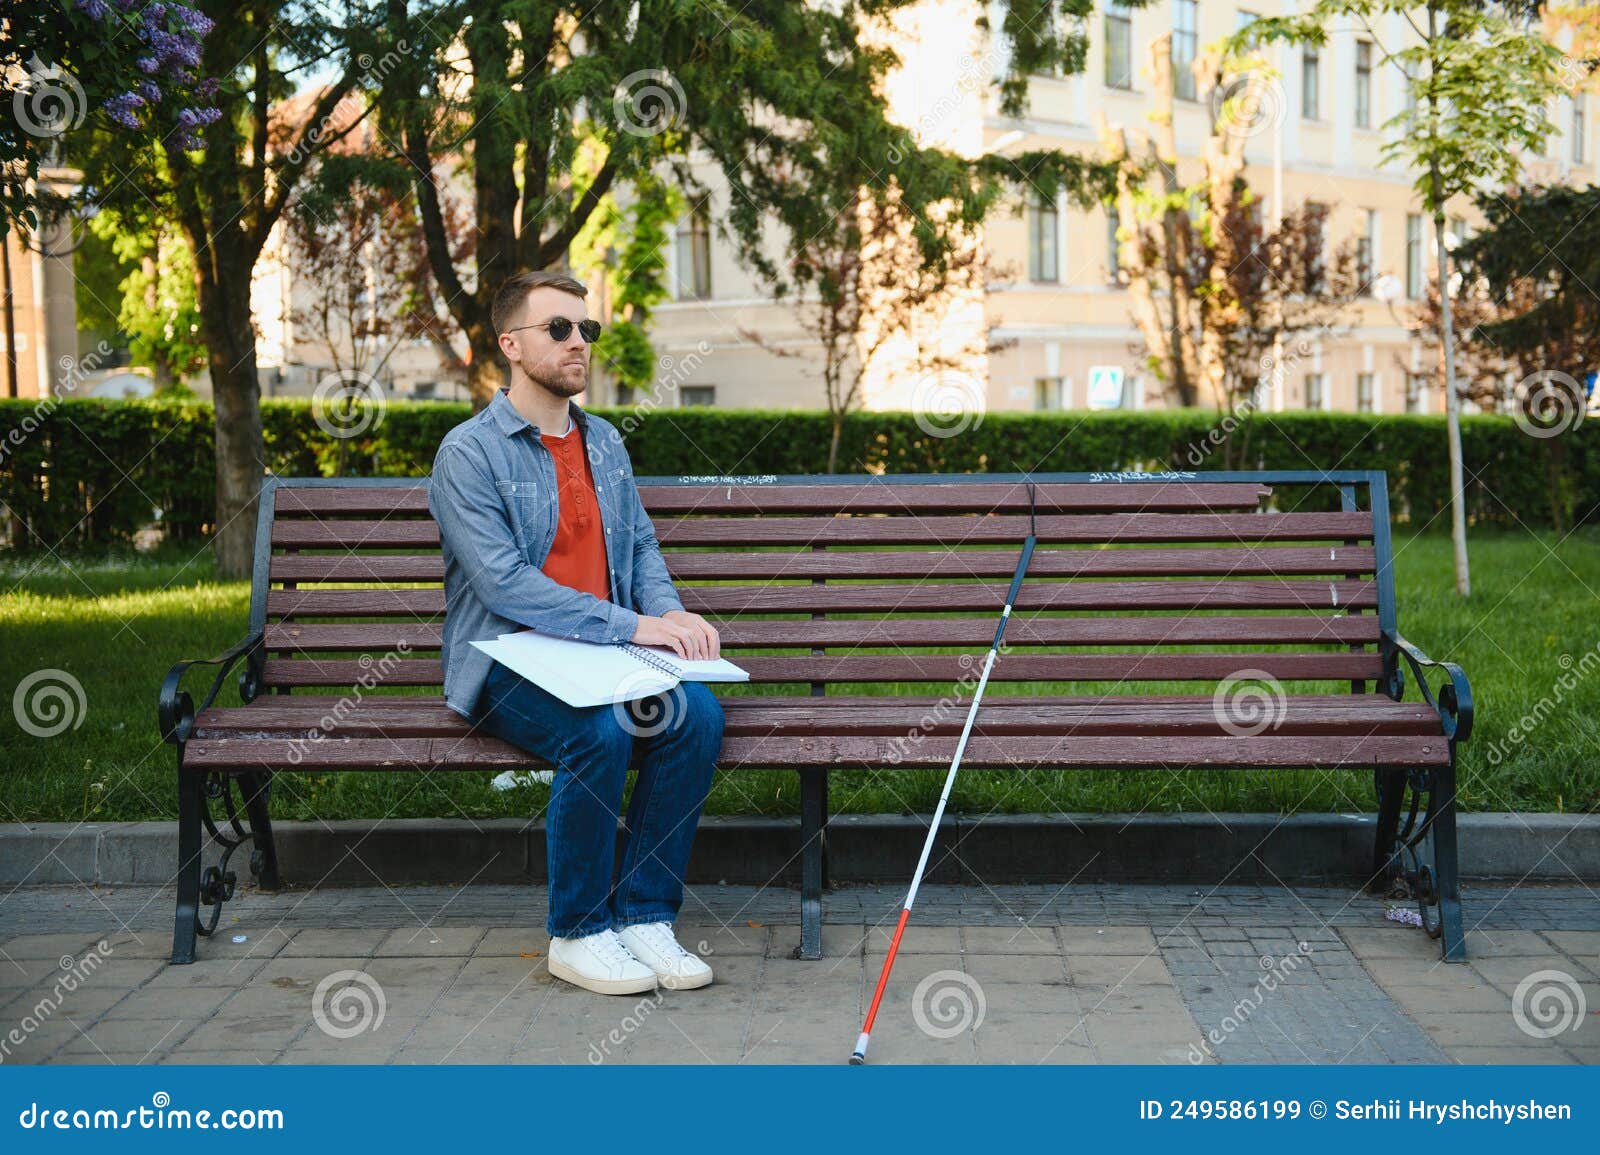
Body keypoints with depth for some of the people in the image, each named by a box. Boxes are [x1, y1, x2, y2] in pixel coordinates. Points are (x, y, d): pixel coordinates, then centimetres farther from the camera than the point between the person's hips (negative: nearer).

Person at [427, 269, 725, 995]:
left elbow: (641, 546, 18)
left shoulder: (605, 442, 16)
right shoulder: (469, 452, -6)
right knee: (600, 732, -33)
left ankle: (645, 917, -11)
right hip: (505, 664, -5)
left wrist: (670, 613, -6)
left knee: (697, 715, -23)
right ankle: (577, 934, -13)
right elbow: (504, 584, -16)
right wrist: (631, 625, -22)